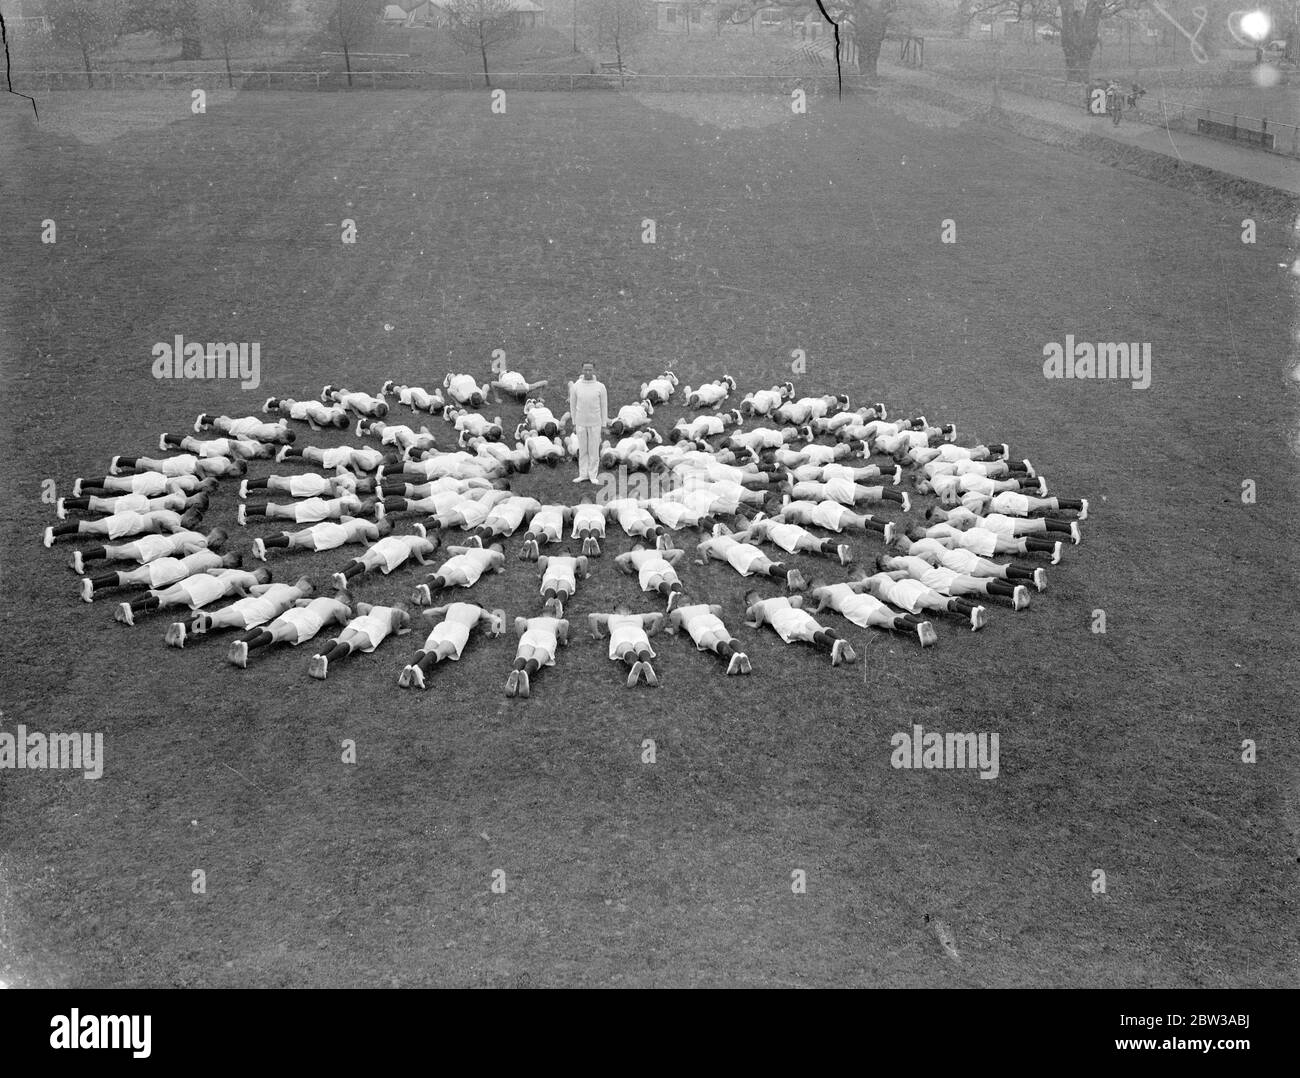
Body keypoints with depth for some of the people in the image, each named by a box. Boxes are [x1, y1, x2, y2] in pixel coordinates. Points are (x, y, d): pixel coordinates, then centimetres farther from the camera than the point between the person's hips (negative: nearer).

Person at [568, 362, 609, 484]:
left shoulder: (600, 387, -3)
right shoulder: (576, 386, 1)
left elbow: (604, 406, 1)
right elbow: (573, 405, 7)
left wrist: (604, 425, -1)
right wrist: (574, 423, 6)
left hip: (595, 423, -1)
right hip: (581, 423, 1)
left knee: (594, 450, 2)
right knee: (582, 450, 7)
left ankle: (593, 475, 10)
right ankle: (583, 475, 14)